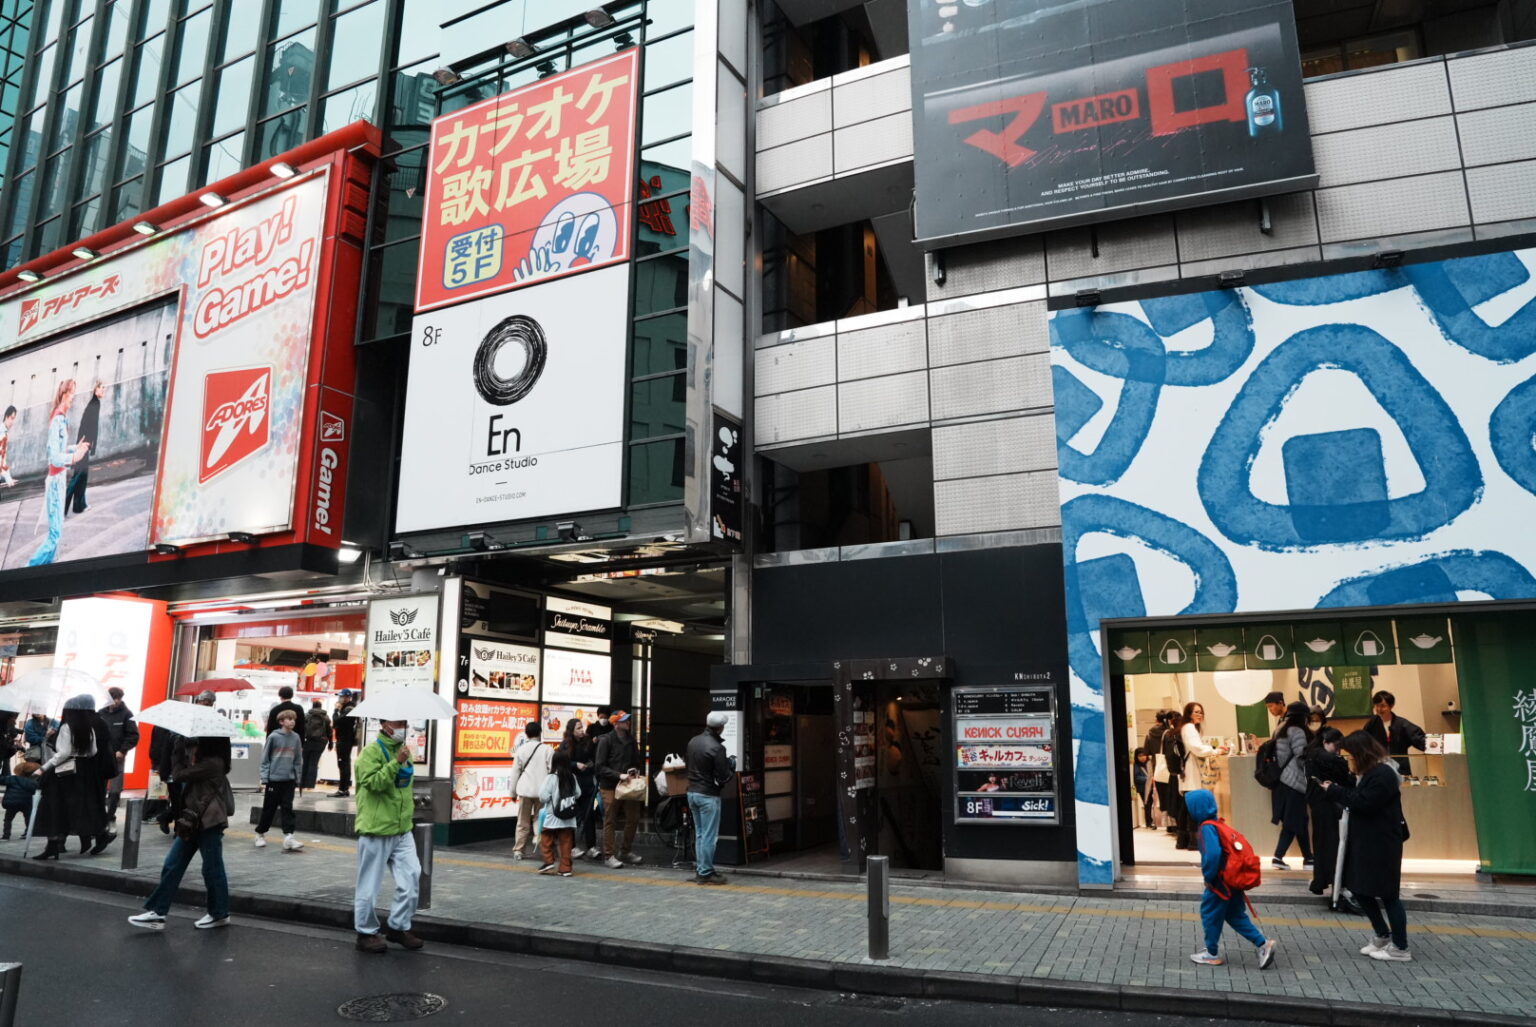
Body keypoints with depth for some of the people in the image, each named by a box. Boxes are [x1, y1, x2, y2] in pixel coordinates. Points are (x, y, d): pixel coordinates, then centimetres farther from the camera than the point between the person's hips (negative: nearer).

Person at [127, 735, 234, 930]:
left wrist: (180, 753, -5)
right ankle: (157, 913, 13)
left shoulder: (212, 762, -18)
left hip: (209, 822, -9)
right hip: (191, 820, 9)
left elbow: (179, 775, -20)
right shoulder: (199, 761, 12)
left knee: (212, 868, 3)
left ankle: (220, 914, 15)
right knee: (172, 865, 7)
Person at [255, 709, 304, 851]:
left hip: (289, 780, 2)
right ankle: (260, 834, 27)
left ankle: (288, 836, -5)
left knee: (287, 808, -2)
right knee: (269, 809, 9)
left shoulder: (296, 738, 4)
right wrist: (264, 779, -5)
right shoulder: (273, 737, -6)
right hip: (273, 779, -2)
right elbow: (265, 759, -2)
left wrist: (298, 778, 7)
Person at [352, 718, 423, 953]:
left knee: (411, 876, 3)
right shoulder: (372, 751, -10)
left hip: (402, 829, 7)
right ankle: (366, 932, 18)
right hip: (376, 829, -7)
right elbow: (373, 782, -24)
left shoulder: (401, 750, 15)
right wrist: (397, 762, -30)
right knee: (369, 884, 4)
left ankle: (398, 927, 17)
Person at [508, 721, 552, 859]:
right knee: (540, 820, 6)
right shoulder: (547, 750, -1)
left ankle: (518, 851, 10)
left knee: (523, 822, 9)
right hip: (542, 790, -1)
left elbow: (515, 772, 4)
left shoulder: (521, 750, 2)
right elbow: (552, 771, 0)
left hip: (525, 790, 1)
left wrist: (513, 791, 13)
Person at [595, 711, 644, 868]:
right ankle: (608, 856, 10)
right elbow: (601, 767, -11)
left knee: (633, 819, 7)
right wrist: (619, 775, -18)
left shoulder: (631, 741, 11)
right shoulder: (606, 740, -7)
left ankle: (624, 851, 24)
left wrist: (634, 770, 0)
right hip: (610, 786, -6)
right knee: (610, 822, 1)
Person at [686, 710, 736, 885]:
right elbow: (723, 777, -17)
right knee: (709, 836, 1)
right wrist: (731, 766, 3)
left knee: (699, 834, 16)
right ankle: (705, 873, 5)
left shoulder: (693, 741, 3)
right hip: (708, 795, -8)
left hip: (692, 792, 8)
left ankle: (699, 869, 21)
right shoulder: (717, 748, -20)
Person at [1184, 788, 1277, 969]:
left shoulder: (1206, 828, -21)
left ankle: (1212, 954, 19)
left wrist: (1208, 876, -19)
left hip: (1220, 881, -9)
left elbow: (1213, 854, -33)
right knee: (1235, 915, 18)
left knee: (1210, 913, 8)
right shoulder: (1217, 824, 7)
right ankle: (1263, 944, 12)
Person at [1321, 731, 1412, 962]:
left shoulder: (1383, 774, -19)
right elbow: (1356, 797, 12)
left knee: (1387, 894, 1)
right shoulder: (1368, 772, 13)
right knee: (1359, 888, 14)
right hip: (1365, 842, 10)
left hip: (1382, 844, -10)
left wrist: (1333, 790, -17)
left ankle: (1400, 948, 13)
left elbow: (1363, 803, -24)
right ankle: (1382, 936, 28)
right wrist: (1333, 788, -1)